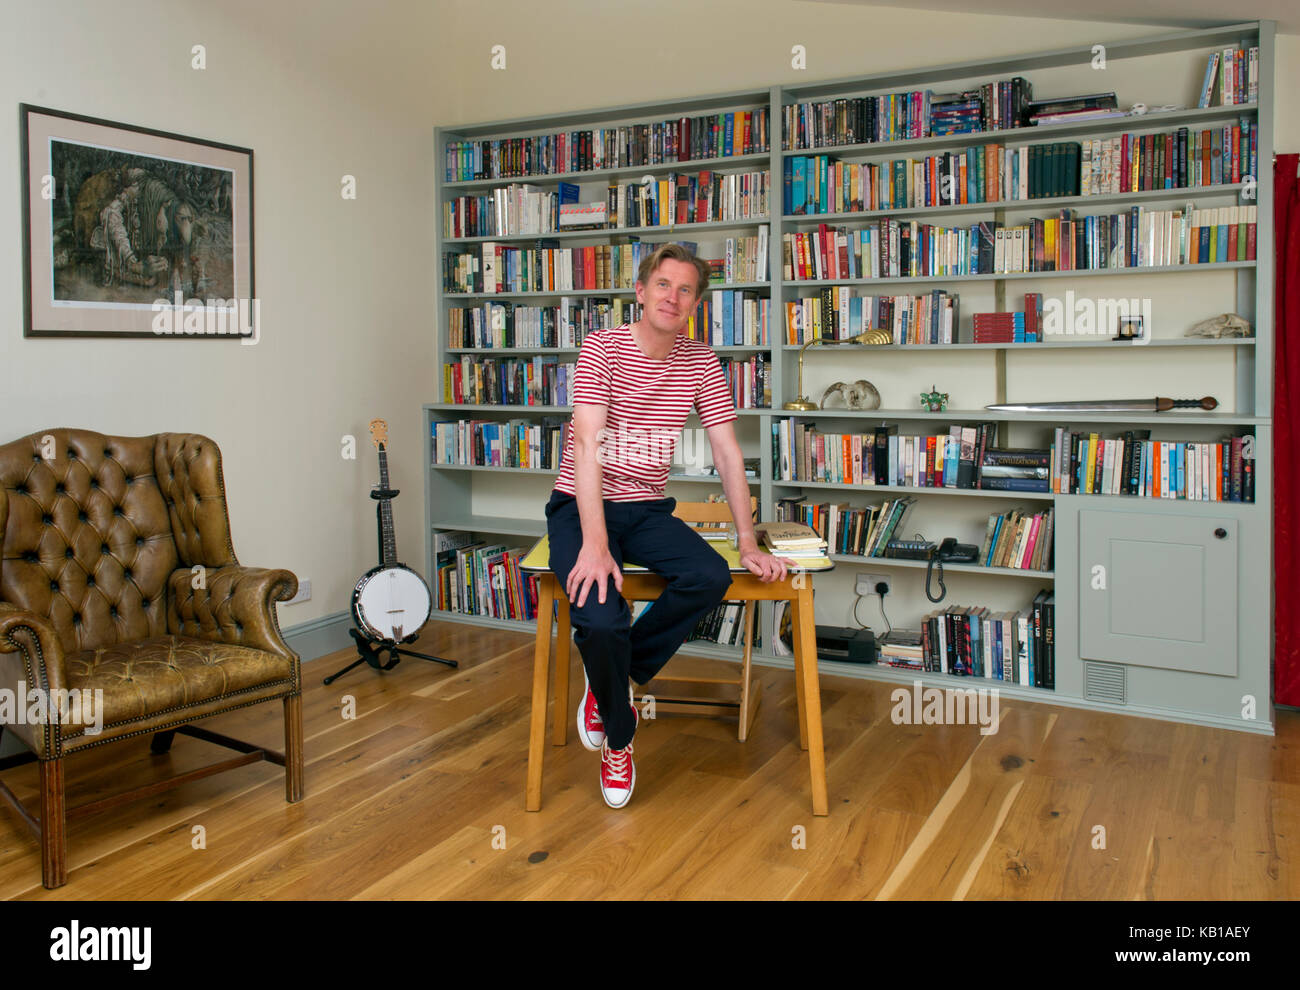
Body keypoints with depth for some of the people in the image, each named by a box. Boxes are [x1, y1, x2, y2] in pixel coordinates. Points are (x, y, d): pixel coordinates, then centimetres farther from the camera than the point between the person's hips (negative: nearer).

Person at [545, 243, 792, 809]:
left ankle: (608, 681, -3)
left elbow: (728, 454, 2)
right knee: (601, 619, -29)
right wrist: (594, 544, -30)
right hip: (582, 507, -4)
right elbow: (588, 447, -20)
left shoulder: (700, 363, 4)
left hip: (648, 509, 4)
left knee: (711, 577, -26)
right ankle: (618, 737, 3)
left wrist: (747, 544, -7)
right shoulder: (602, 348, -10)